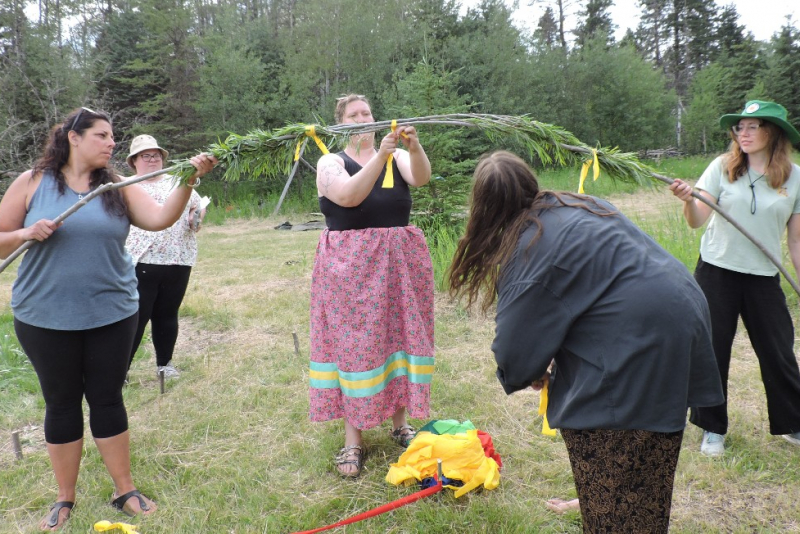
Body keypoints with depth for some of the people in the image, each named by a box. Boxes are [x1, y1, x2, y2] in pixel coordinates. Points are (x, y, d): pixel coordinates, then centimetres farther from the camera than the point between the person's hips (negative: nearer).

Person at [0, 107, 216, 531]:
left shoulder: (117, 187, 3)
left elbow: (160, 219, -12)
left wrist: (188, 180, -25)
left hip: (111, 313, 1)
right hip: (46, 317, -1)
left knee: (108, 399, 9)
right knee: (62, 403, 10)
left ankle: (125, 490, 22)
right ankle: (65, 499, 26)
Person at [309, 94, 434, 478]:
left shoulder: (397, 156, 8)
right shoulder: (330, 162, 1)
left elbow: (421, 177, -13)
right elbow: (349, 196, -19)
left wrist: (414, 147, -32)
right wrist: (380, 155, -28)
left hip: (400, 261, 3)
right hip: (350, 264, -3)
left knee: (400, 337, 7)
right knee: (353, 342, -2)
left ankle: (400, 422, 22)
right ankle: (353, 438, 6)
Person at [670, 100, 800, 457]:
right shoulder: (723, 167, -3)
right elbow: (697, 221, -10)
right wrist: (688, 200, -29)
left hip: (764, 277, 1)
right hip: (716, 272, -1)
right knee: (712, 350, 5)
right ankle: (713, 429, 21)